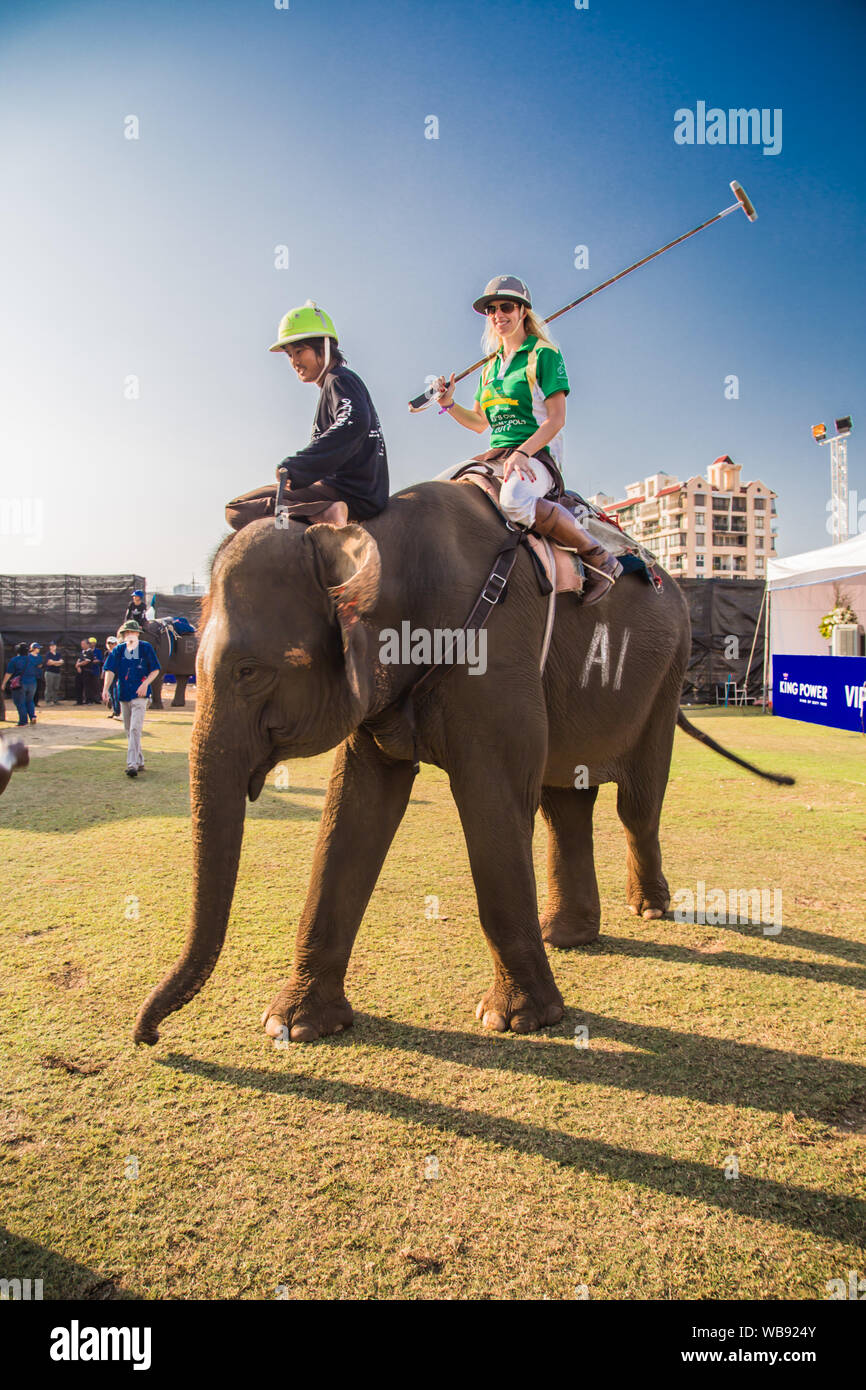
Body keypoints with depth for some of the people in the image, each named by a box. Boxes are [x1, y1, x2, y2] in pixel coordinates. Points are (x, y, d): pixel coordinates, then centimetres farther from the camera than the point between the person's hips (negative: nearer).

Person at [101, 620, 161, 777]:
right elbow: (110, 670, 1)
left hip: (139, 695, -5)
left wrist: (145, 683, -13)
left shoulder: (146, 647, 0)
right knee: (129, 731, 11)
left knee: (135, 729, -17)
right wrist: (105, 689, -13)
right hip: (124, 695, 5)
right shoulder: (119, 649, 8)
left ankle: (133, 764, -22)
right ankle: (139, 762, 23)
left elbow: (155, 670, 3)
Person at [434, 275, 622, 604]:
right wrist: (449, 404, 7)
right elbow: (479, 422, 26)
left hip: (537, 455, -7)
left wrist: (521, 453, -24)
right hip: (495, 456, 7)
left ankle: (598, 557, -27)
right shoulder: (491, 366, 20)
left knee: (514, 500, -40)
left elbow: (556, 419, -9)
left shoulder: (544, 354, -1)